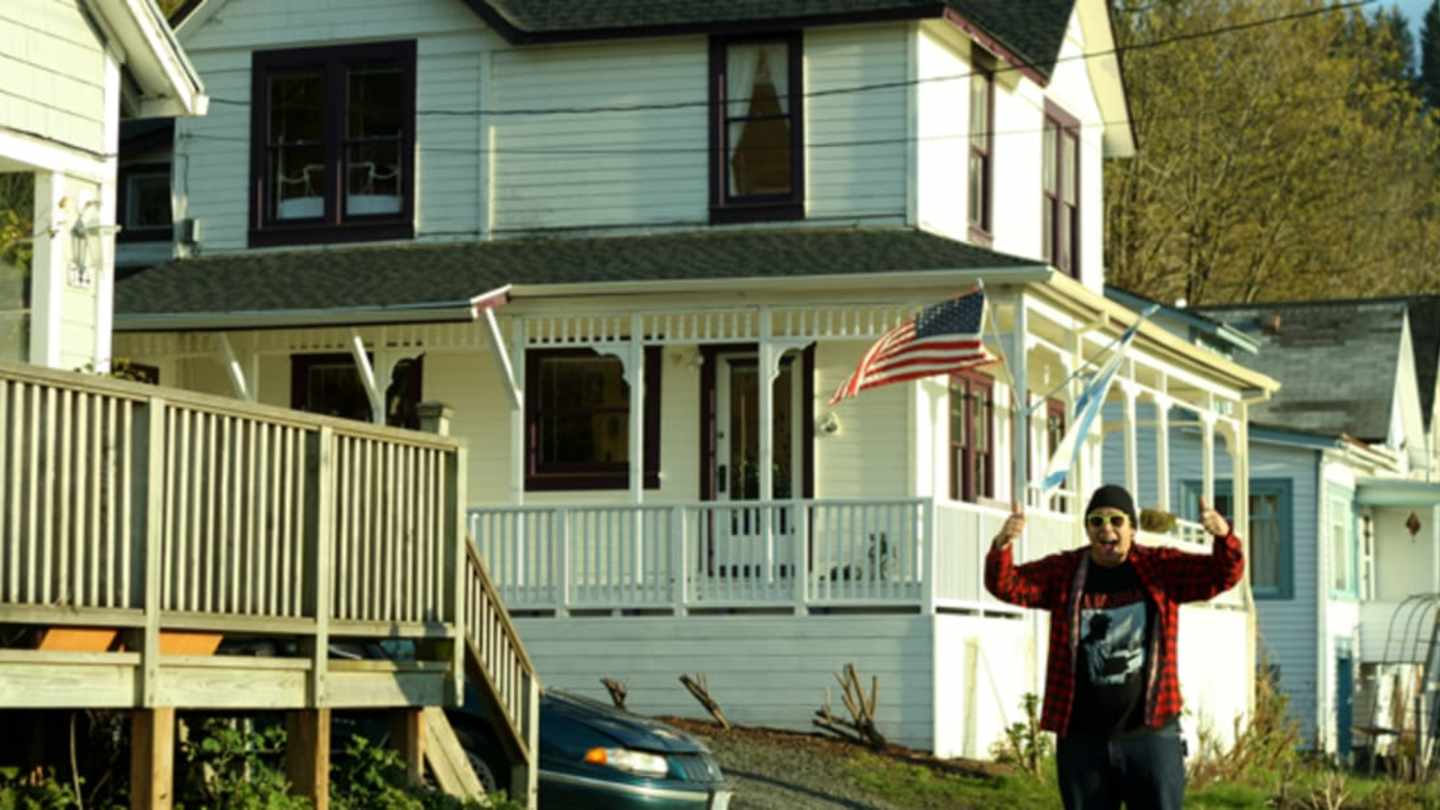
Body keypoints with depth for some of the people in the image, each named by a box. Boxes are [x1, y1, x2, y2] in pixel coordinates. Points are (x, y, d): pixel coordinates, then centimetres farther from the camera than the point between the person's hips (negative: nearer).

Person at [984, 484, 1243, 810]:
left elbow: (1224, 574, -8)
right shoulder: (1062, 572, 3)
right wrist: (1002, 544, -29)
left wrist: (1223, 536, -31)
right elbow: (1005, 584, -6)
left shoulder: (1162, 567, 0)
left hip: (1151, 735, -1)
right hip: (1082, 739, 1)